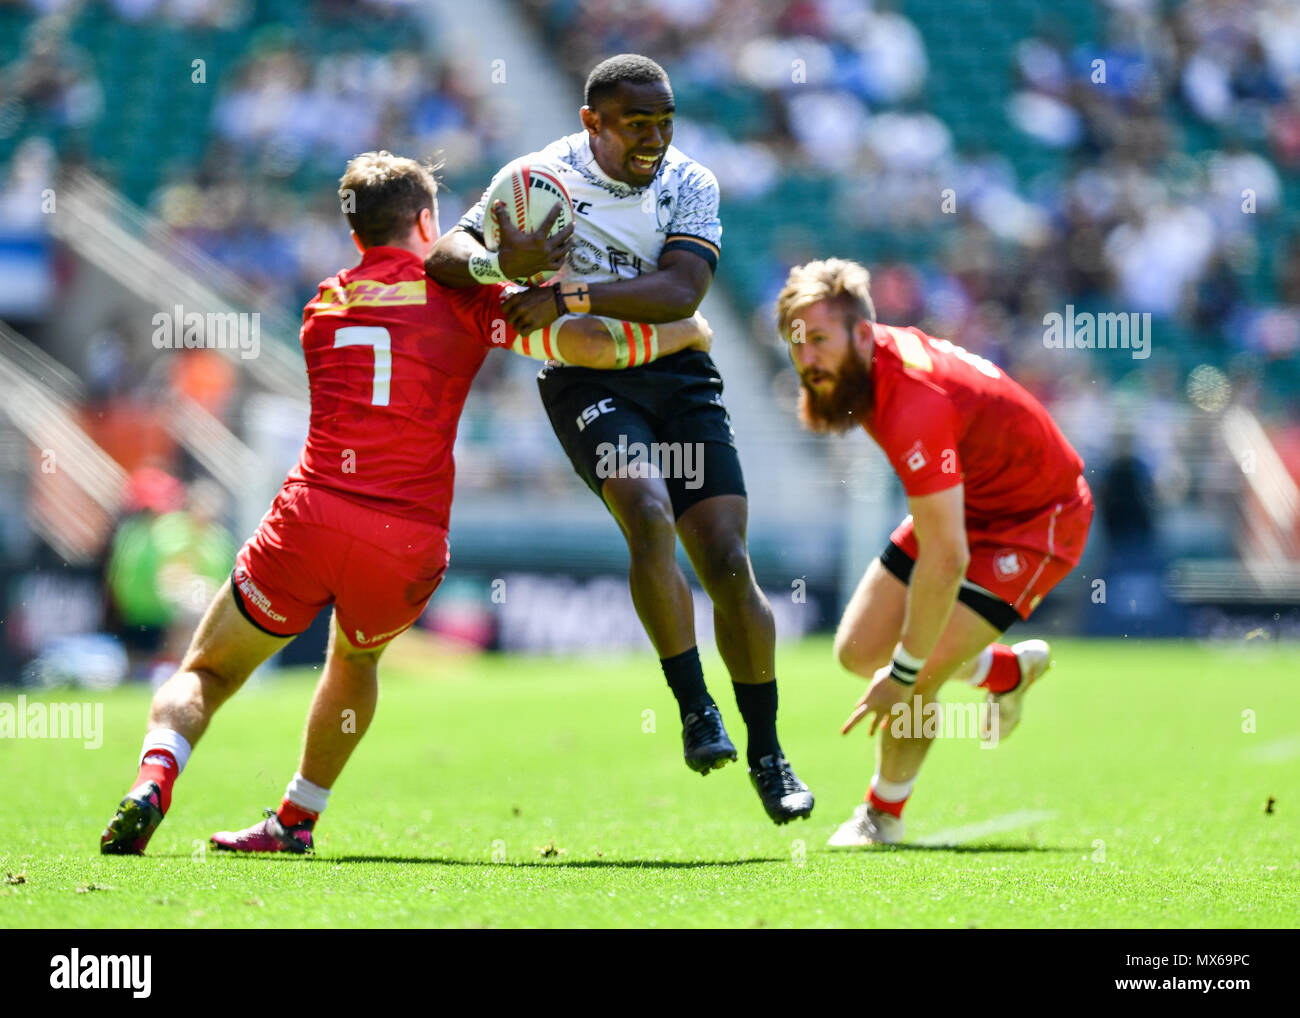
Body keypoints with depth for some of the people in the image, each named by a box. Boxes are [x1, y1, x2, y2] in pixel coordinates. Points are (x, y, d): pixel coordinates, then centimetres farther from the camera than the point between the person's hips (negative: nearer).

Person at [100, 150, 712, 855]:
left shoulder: (323, 308, 19)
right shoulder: (460, 299, 7)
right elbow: (591, 345, 1)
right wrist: (684, 333, 17)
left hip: (310, 518, 1)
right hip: (408, 541, -1)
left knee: (206, 671, 11)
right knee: (356, 658, 32)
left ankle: (153, 781, -18)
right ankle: (295, 821, 32)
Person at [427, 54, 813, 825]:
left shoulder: (690, 184, -1)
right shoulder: (545, 177, -5)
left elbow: (680, 292, -16)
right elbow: (447, 253, -8)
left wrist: (571, 294, -26)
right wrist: (492, 264, -32)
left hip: (680, 375, 2)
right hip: (586, 379, -2)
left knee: (727, 560, -5)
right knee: (650, 517, -28)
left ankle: (768, 755, 8)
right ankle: (695, 708, -15)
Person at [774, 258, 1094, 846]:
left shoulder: (915, 407, -38)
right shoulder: (862, 365, -13)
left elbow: (946, 559, -38)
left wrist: (904, 675, -32)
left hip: (1036, 521, -9)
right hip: (967, 504, 9)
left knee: (912, 679, -18)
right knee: (859, 650, 5)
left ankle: (883, 817, 9)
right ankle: (1009, 670, 30)